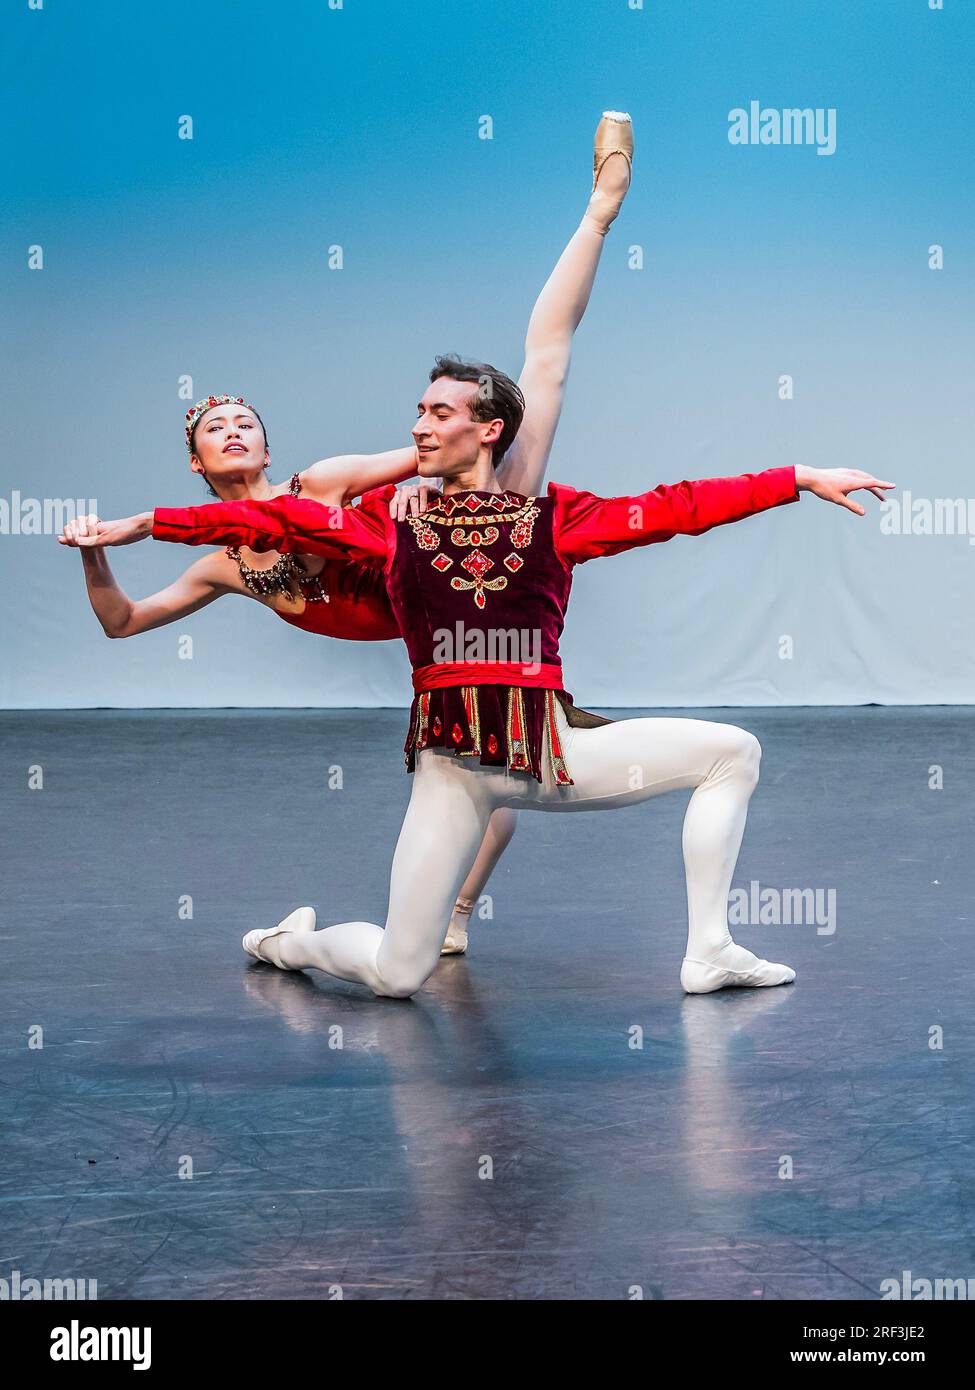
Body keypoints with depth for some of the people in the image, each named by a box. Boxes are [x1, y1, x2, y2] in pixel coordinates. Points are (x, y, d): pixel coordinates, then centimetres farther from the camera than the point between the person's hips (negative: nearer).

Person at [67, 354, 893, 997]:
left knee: (731, 752, -4)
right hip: (453, 762, -2)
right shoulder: (392, 521, 6)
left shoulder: (555, 517, 6)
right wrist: (141, 525, 3)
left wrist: (802, 481, -4)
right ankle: (297, 940, 30)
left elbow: (677, 508, 2)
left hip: (554, 745, 2)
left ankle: (708, 952, 3)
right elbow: (273, 521, 5)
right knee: (395, 974, -4)